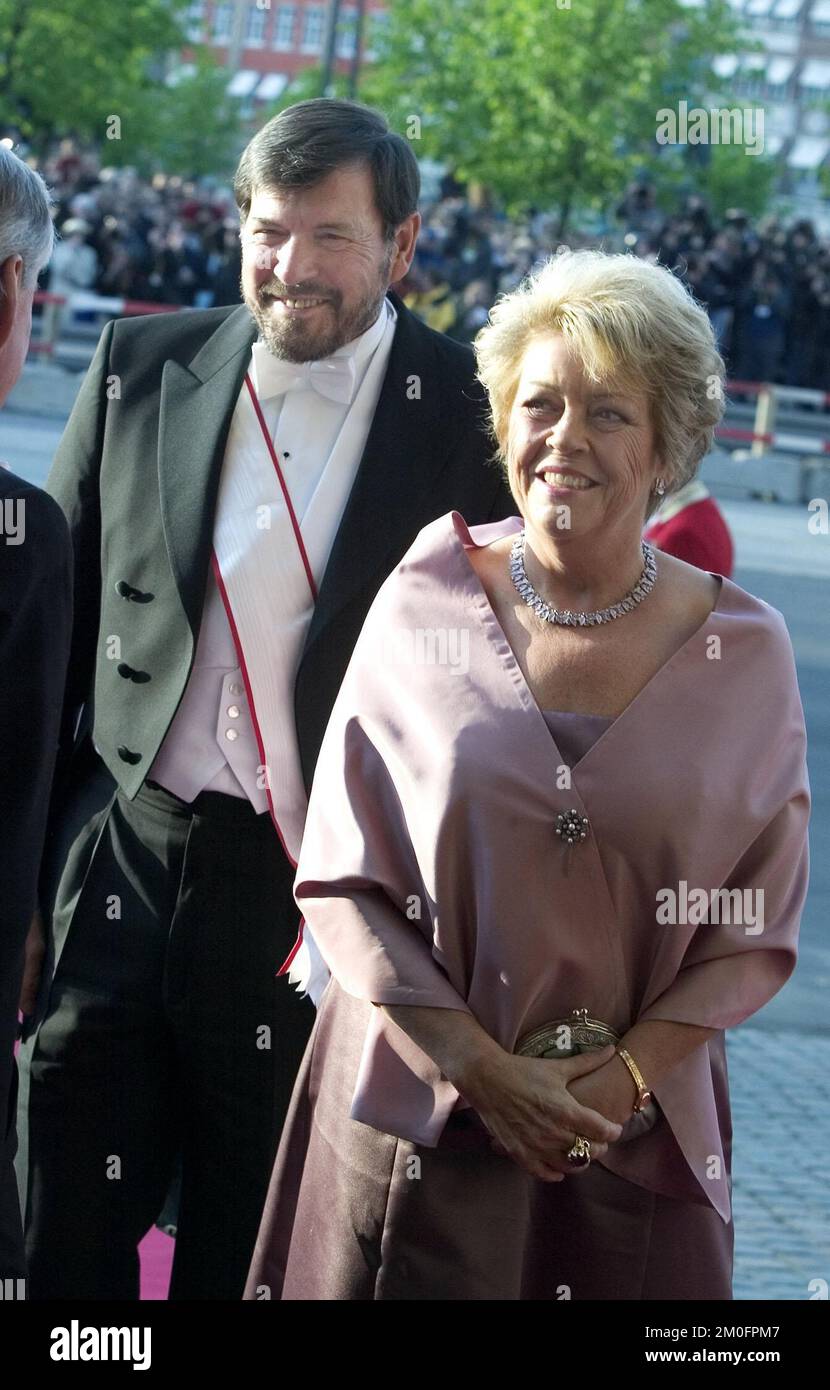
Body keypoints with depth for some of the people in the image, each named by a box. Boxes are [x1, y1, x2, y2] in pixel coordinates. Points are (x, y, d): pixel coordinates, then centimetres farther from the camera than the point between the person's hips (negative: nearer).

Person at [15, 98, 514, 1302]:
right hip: (121, 865, 2)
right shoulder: (142, 368, 4)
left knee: (245, 1256, 12)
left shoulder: (468, 418, -5)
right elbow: (56, 621, 9)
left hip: (316, 891, -2)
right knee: (61, 1243, 8)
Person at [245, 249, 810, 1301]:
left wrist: (625, 1075, -11)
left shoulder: (742, 649, -2)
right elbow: (341, 880, -3)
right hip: (416, 1111, 0)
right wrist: (484, 1069, -11)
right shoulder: (426, 603, -4)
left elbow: (757, 928, 2)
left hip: (641, 1131, 1)